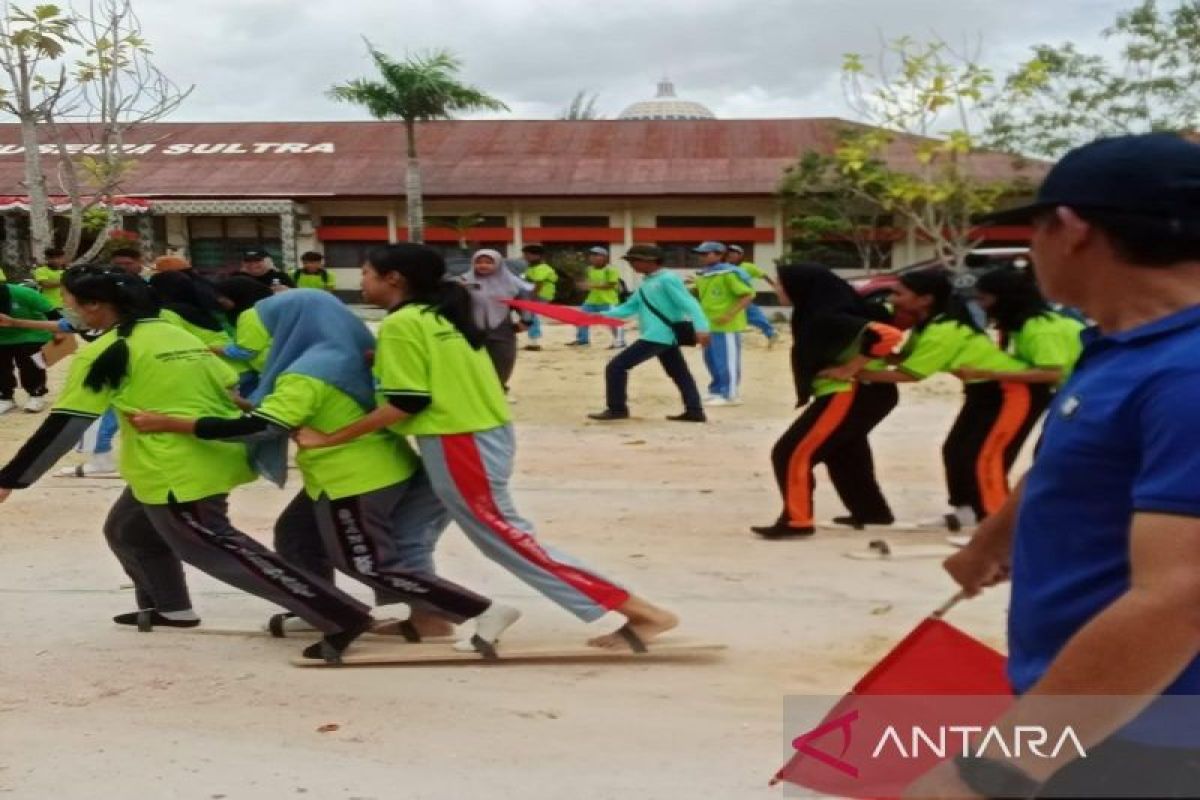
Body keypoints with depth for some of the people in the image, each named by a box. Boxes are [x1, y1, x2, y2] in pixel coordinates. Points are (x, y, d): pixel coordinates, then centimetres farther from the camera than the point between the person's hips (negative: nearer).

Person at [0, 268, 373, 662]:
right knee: (127, 529, 25)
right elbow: (236, 391, 15)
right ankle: (167, 606, 39)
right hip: (216, 456, 9)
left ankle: (342, 617, -17)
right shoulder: (177, 334, 13)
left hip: (177, 472, -9)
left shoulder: (104, 352, -9)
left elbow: (64, 425, -11)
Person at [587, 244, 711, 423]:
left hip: (657, 336, -11)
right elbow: (629, 308, 17)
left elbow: (689, 304, -19)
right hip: (666, 336, 11)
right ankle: (695, 411, 16)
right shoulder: (647, 283, 15)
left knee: (616, 367, -7)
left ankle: (617, 409, -1)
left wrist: (701, 328, -29)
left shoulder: (667, 279, -14)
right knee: (680, 374, 12)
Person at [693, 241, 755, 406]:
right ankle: (717, 391, 29)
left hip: (727, 325, -9)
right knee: (712, 360, 17)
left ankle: (730, 394, 5)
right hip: (709, 325, 9)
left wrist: (730, 315, -24)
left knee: (727, 361, -3)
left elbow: (748, 295, -17)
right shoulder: (702, 275, 11)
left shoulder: (729, 273, -16)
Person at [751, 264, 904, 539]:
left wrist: (849, 370, -24)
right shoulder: (813, 316, 6)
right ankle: (872, 511, 39)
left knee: (791, 453, -9)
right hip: (862, 393, 11)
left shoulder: (827, 319, -23)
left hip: (851, 393, -10)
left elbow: (887, 335, -31)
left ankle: (797, 521, -3)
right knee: (841, 452, 28)